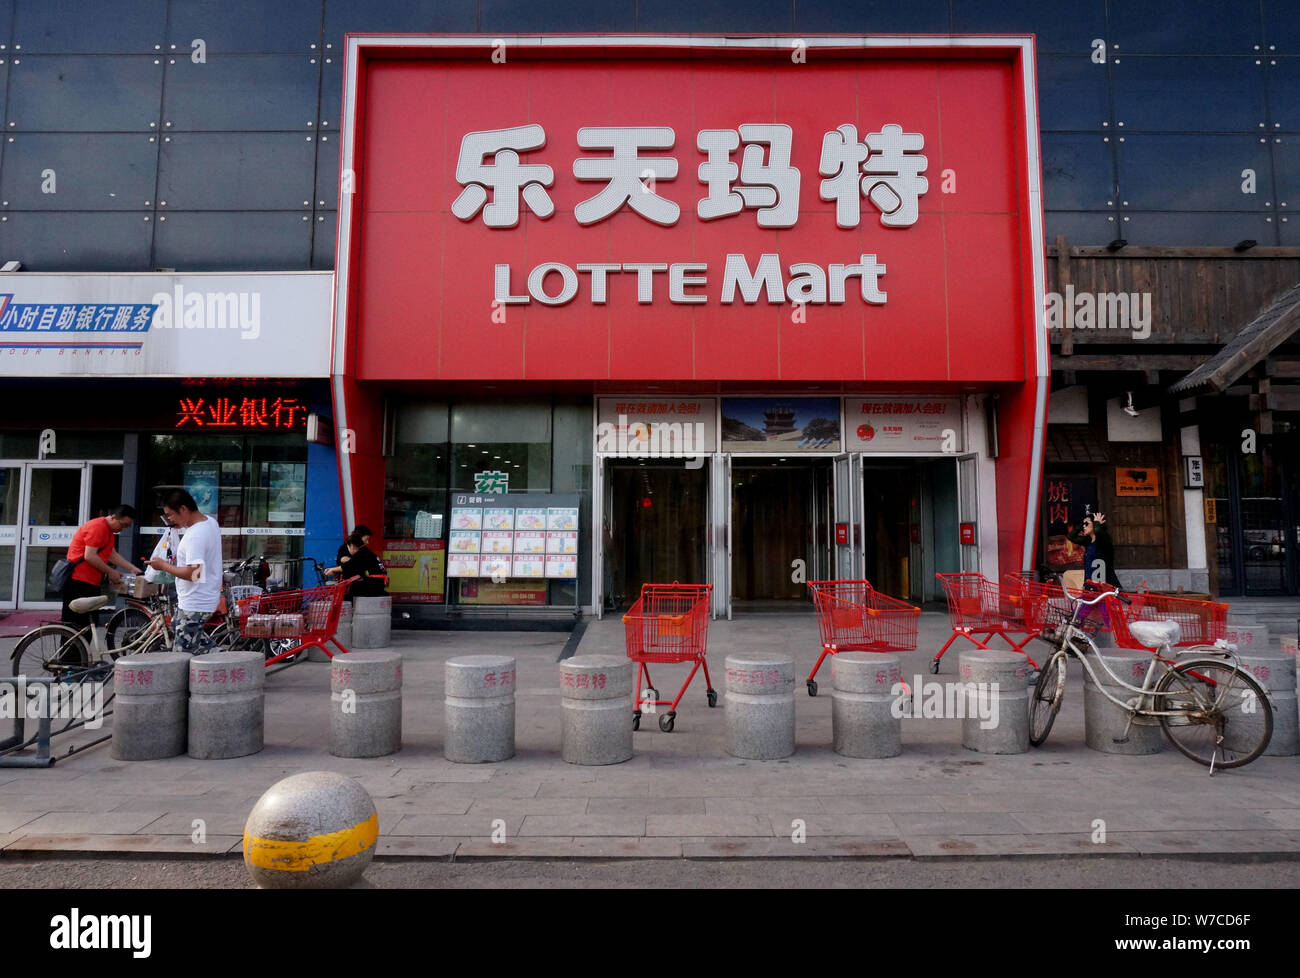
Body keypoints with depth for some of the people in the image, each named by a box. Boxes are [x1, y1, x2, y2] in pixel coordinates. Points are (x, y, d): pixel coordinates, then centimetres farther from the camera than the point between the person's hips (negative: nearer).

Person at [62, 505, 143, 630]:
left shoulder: (109, 530, 17)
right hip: (78, 582, -10)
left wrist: (133, 569, 9)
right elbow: (89, 556, -21)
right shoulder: (97, 527, -16)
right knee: (74, 627, -8)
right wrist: (110, 572, -15)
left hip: (91, 582, 10)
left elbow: (112, 555, 17)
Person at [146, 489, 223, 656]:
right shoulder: (210, 522, 5)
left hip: (195, 605, -10)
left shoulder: (195, 536, -25)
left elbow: (192, 573, -31)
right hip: (208, 598, 10)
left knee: (183, 657, -4)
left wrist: (163, 565, -16)